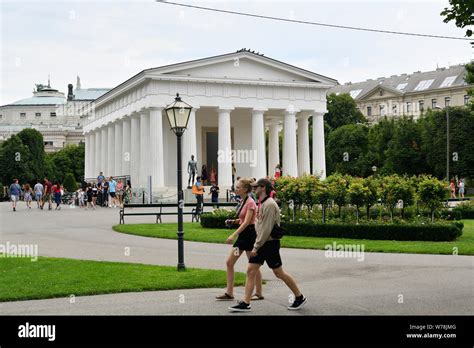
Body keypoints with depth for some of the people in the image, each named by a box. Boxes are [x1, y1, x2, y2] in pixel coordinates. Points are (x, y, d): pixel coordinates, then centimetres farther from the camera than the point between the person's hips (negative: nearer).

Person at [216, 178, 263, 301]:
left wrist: (233, 235, -30)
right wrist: (233, 221, 3)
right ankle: (229, 293, 8)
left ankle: (259, 293, 14)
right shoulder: (243, 201, 11)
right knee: (229, 262, 5)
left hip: (249, 234, -9)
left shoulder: (250, 202, -16)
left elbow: (246, 222, -24)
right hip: (242, 235, 9)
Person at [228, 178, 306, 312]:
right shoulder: (262, 204, 13)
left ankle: (300, 298, 16)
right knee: (251, 270, 2)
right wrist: (256, 245, 13)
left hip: (270, 243, -9)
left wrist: (256, 246, -20)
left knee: (279, 273, 1)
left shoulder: (270, 204, -18)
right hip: (261, 243, 9)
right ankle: (245, 304, 3)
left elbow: (266, 229, -22)